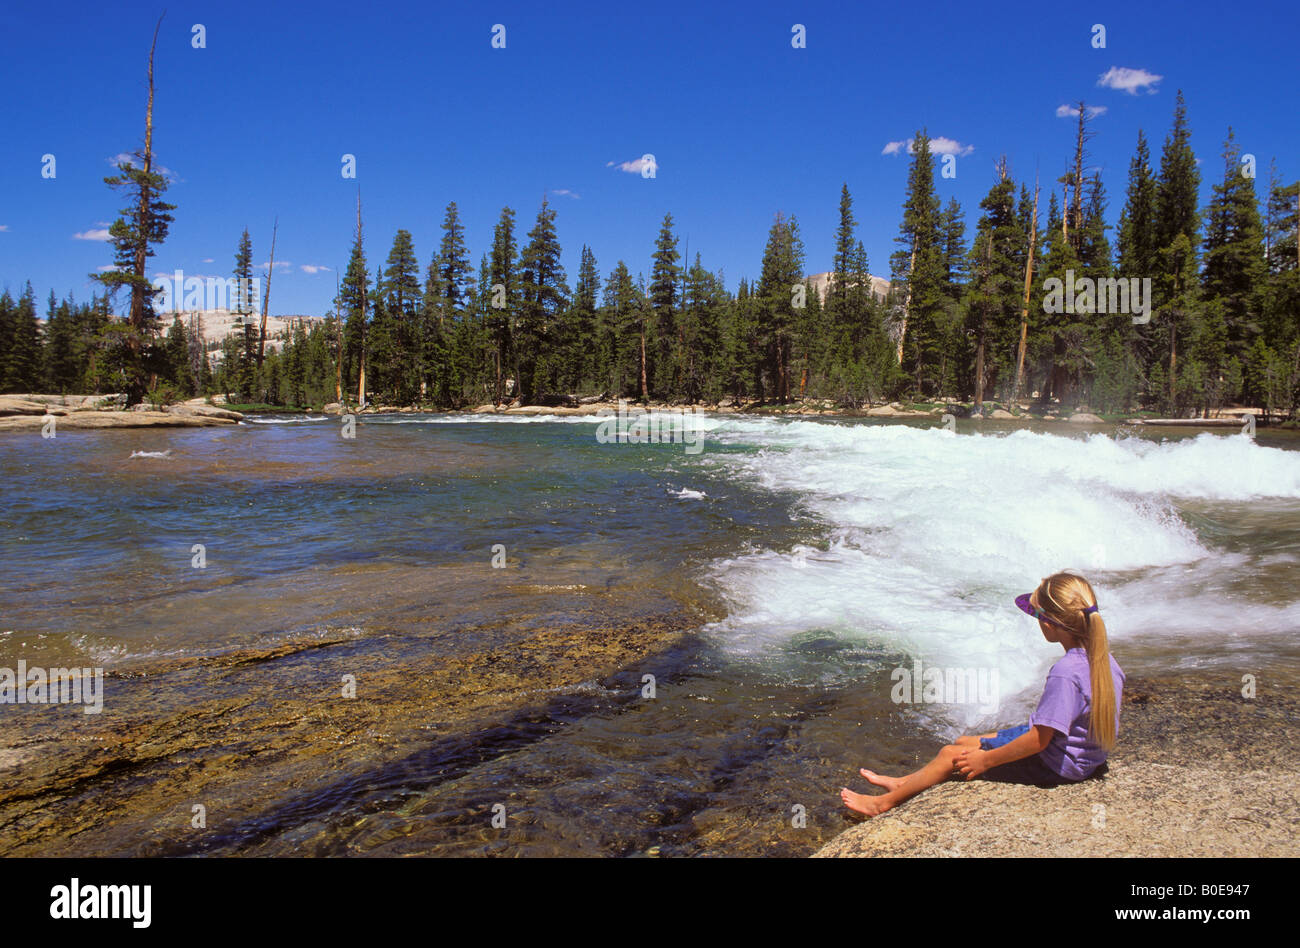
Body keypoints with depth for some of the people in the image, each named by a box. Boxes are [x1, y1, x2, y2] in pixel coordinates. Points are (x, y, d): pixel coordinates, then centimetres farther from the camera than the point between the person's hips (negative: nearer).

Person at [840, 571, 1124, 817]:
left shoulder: (1065, 672, -33)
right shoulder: (1102, 657, -4)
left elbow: (1039, 740, -29)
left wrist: (986, 760, -17)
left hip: (1056, 765, -9)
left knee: (952, 755, 1)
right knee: (963, 743, 17)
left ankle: (885, 802, 15)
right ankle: (903, 783, 31)